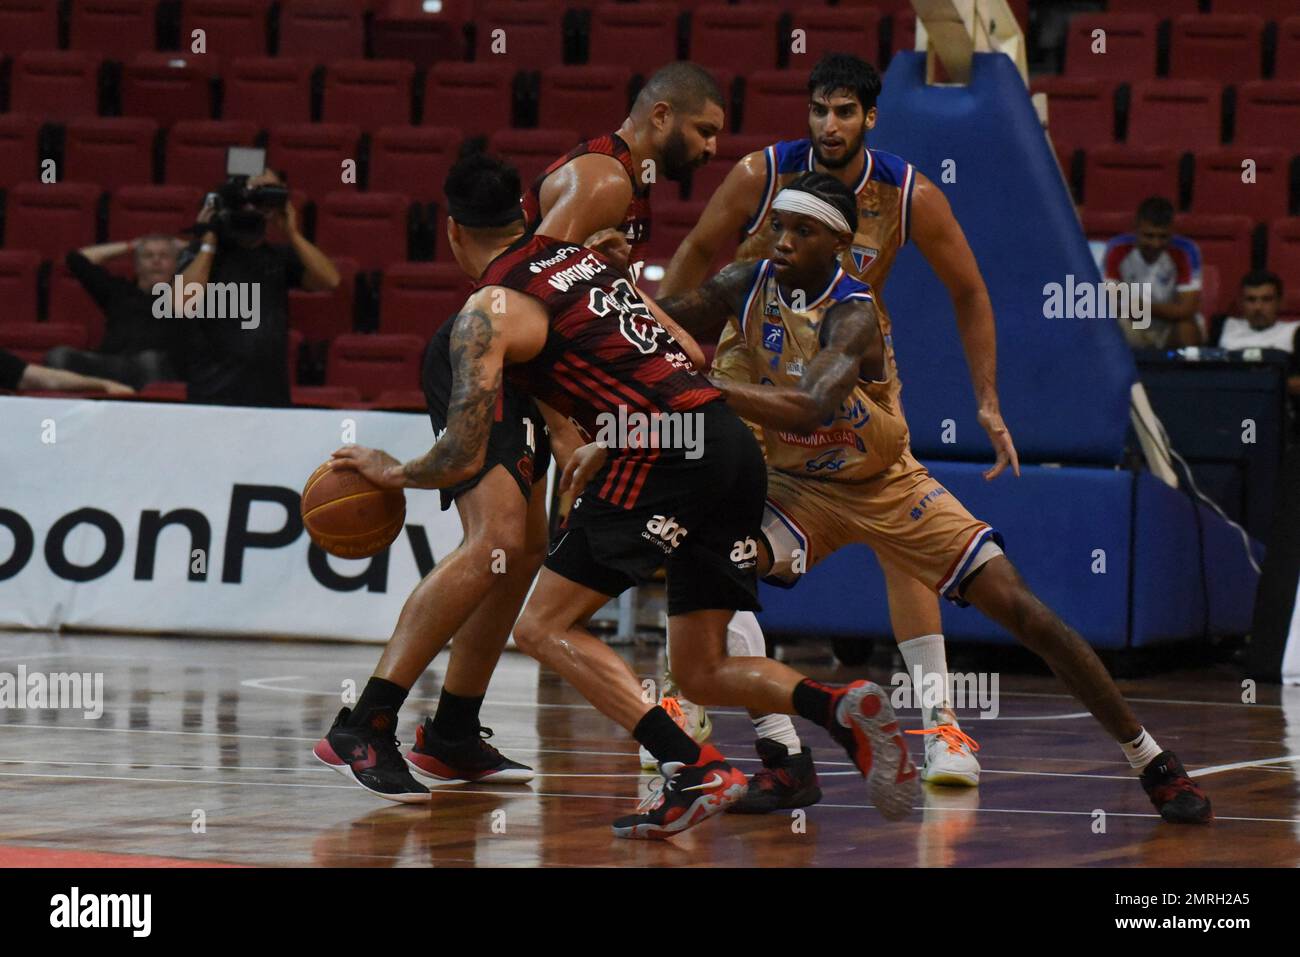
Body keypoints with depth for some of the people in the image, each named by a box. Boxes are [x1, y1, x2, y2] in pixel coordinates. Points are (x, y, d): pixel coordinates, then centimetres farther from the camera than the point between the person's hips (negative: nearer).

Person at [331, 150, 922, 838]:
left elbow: (463, 457, -4)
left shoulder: (489, 310, 1)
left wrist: (394, 472, 17)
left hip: (667, 455, -8)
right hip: (734, 441, 8)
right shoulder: (585, 258, 24)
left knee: (544, 627, 0)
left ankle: (694, 770, -15)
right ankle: (842, 709, -12)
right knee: (702, 672, 15)